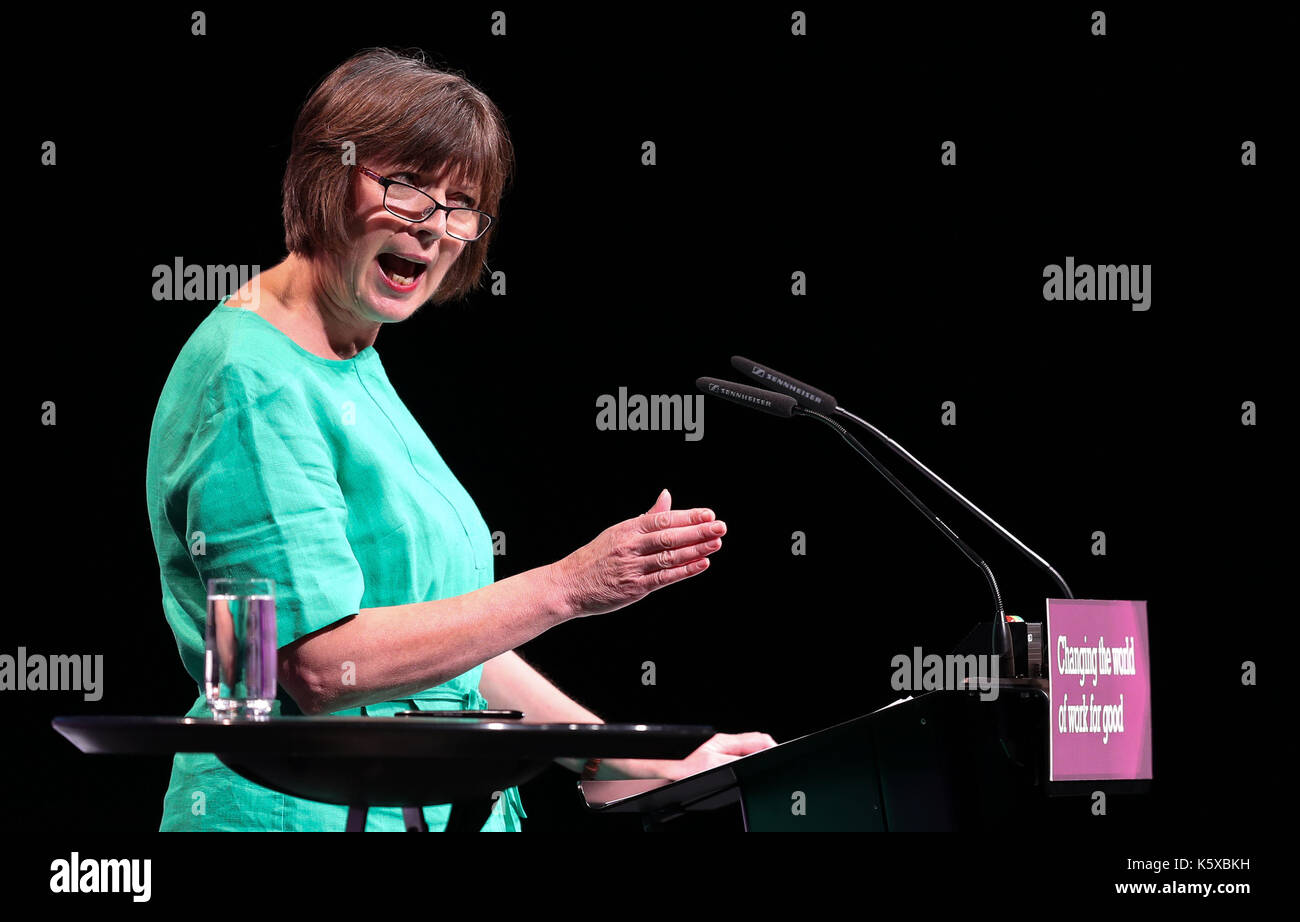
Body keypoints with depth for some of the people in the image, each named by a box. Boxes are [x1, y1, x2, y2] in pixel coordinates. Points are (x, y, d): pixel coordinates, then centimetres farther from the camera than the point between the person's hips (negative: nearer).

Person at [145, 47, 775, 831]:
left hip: (445, 810, 9)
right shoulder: (251, 384, -13)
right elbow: (319, 663, -21)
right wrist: (564, 587, -20)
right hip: (297, 814, -9)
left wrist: (646, 769, 13)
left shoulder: (356, 368, 15)